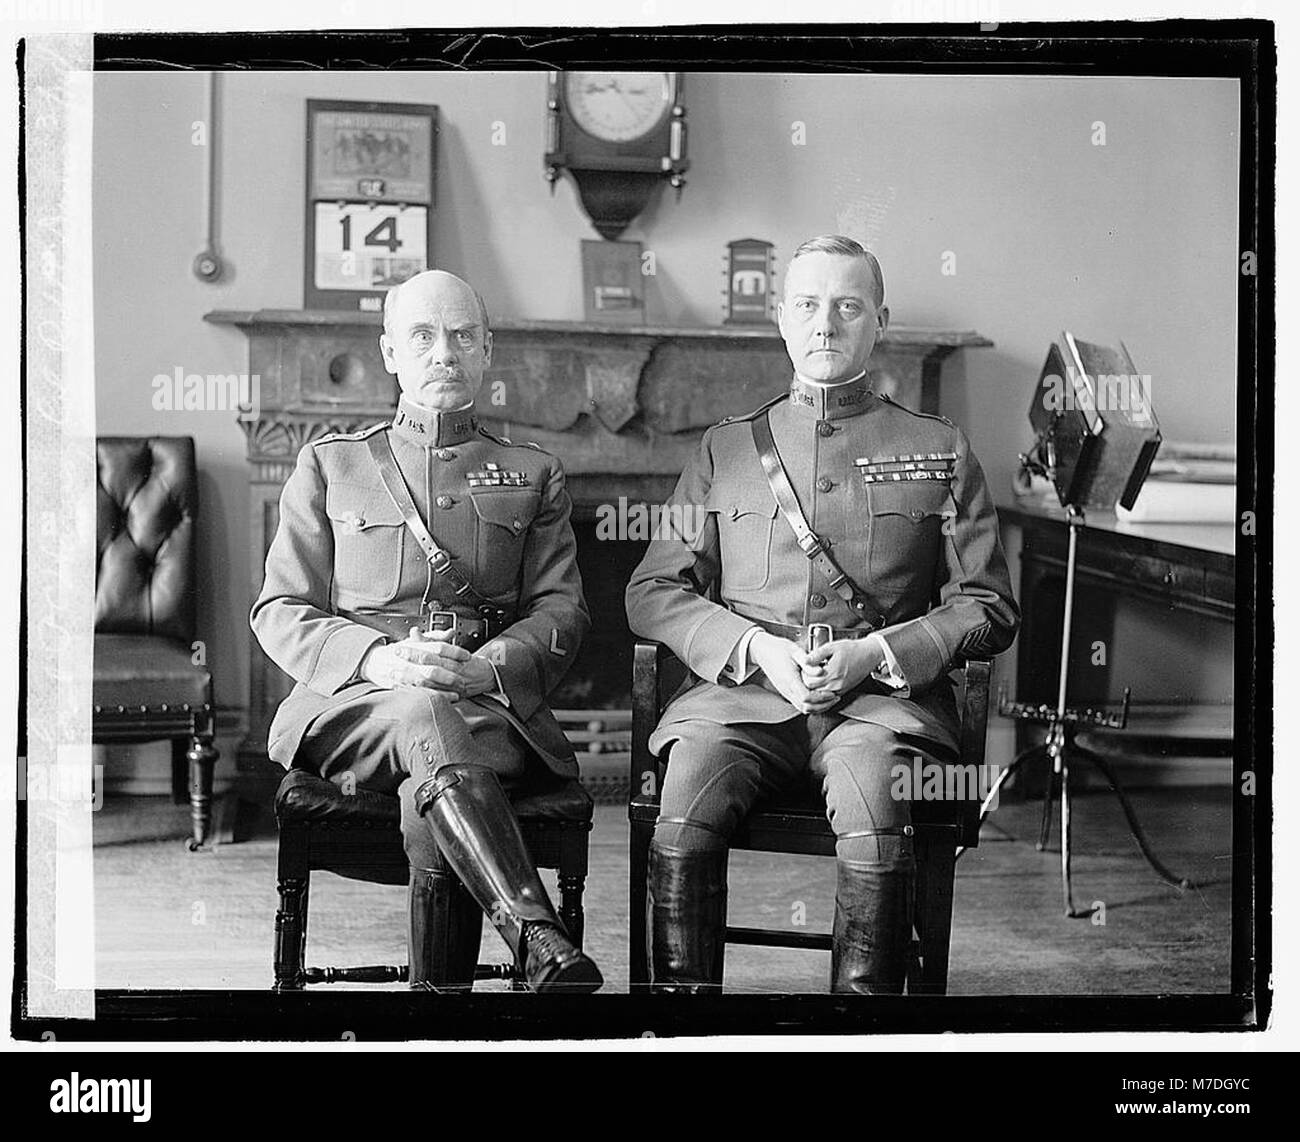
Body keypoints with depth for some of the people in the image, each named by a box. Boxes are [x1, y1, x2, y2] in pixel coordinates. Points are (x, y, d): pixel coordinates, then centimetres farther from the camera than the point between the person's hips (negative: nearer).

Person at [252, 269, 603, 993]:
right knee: (428, 718, -38)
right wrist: (377, 658, -11)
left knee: (431, 803, -36)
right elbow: (280, 612, 10)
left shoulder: (534, 474, 21)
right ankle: (544, 949, -51)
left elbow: (562, 610, 10)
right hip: (354, 702, -1)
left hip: (495, 705, 1)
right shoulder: (329, 465, 19)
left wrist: (485, 666, -13)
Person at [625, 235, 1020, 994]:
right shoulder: (727, 448, 19)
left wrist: (875, 653, -6)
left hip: (884, 697, -1)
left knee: (876, 827, -34)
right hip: (745, 692, 1)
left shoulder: (940, 451, 15)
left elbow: (990, 608, 10)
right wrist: (757, 648, -5)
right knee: (684, 816, -30)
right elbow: (652, 591, 13)